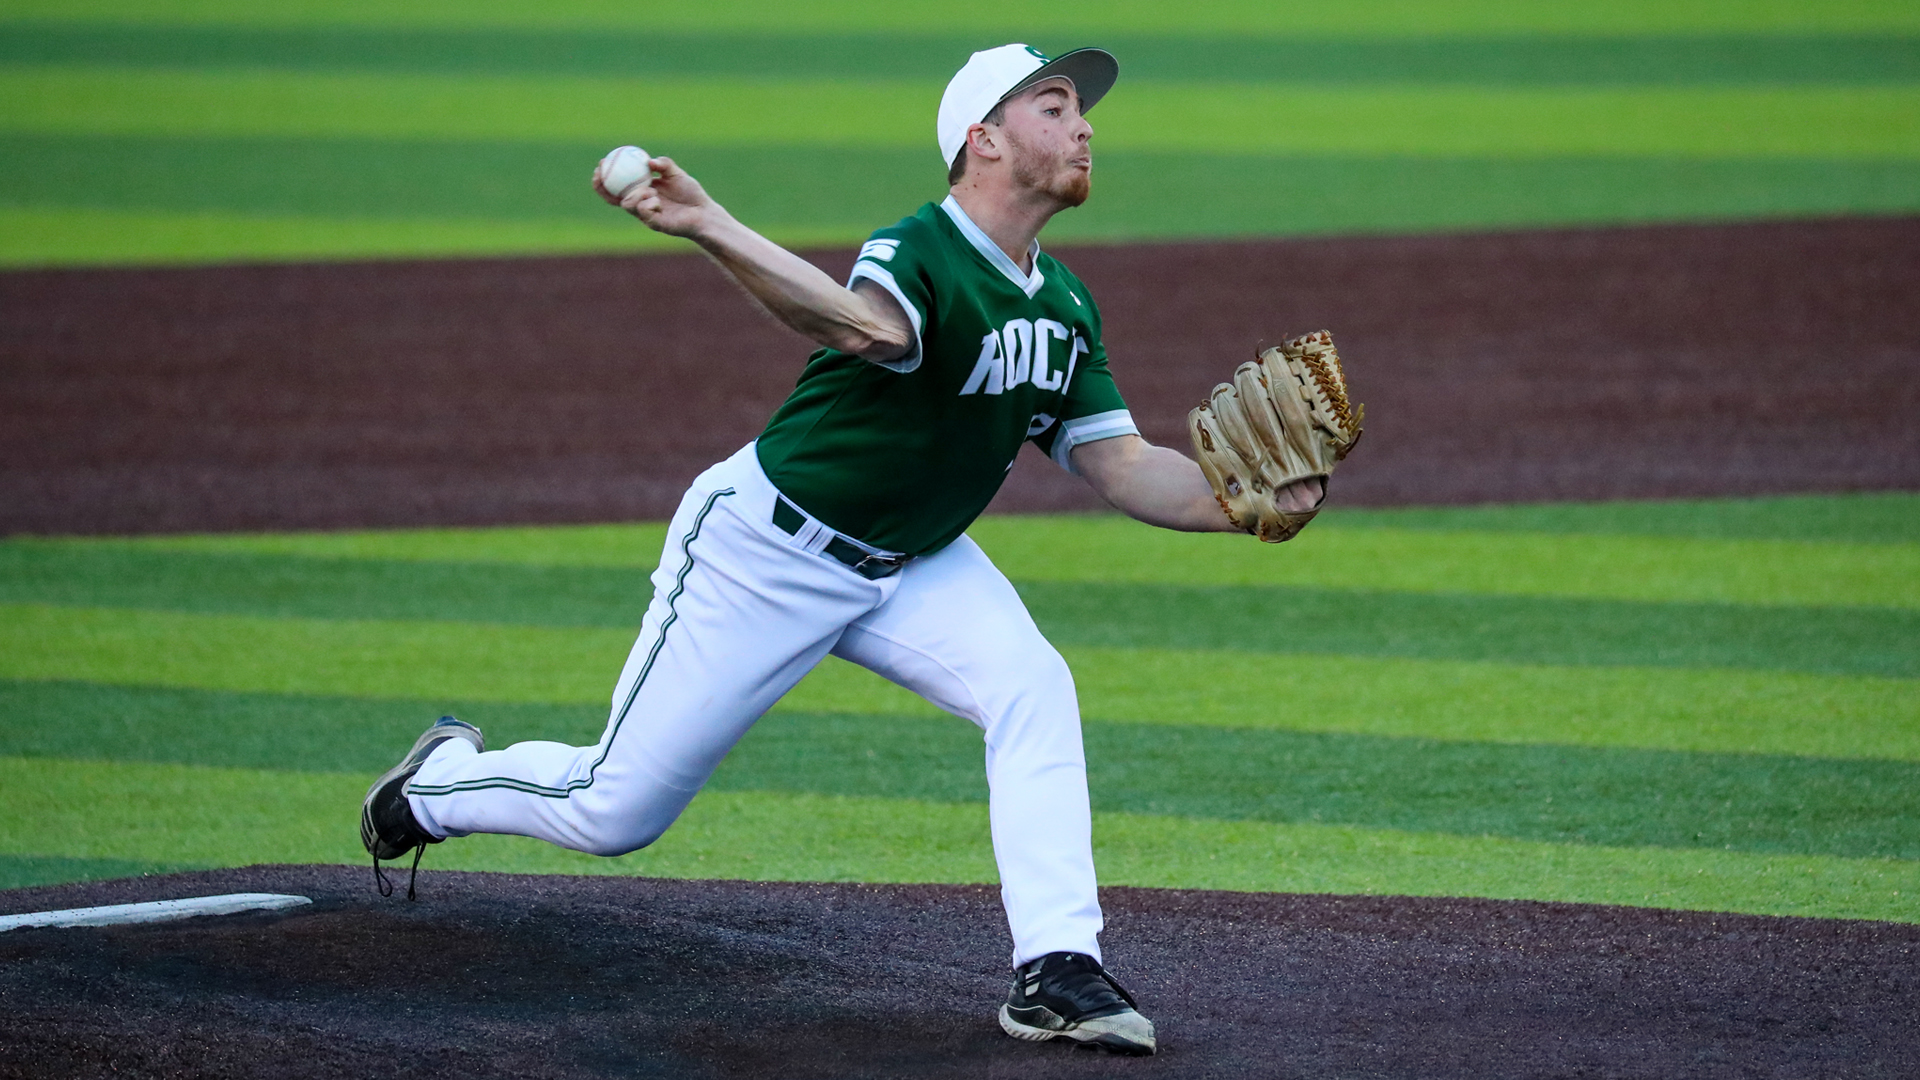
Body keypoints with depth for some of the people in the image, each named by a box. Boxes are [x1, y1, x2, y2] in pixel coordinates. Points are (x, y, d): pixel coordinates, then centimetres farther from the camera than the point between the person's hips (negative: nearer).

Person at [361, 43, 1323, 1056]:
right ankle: (445, 777, 32)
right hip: (763, 551, -7)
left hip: (911, 567, 7)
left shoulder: (1064, 306, 1)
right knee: (615, 812, 0)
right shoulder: (918, 253, -26)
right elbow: (865, 326, -50)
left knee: (1033, 688, -22)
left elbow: (1120, 466, 0)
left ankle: (1054, 972, -22)